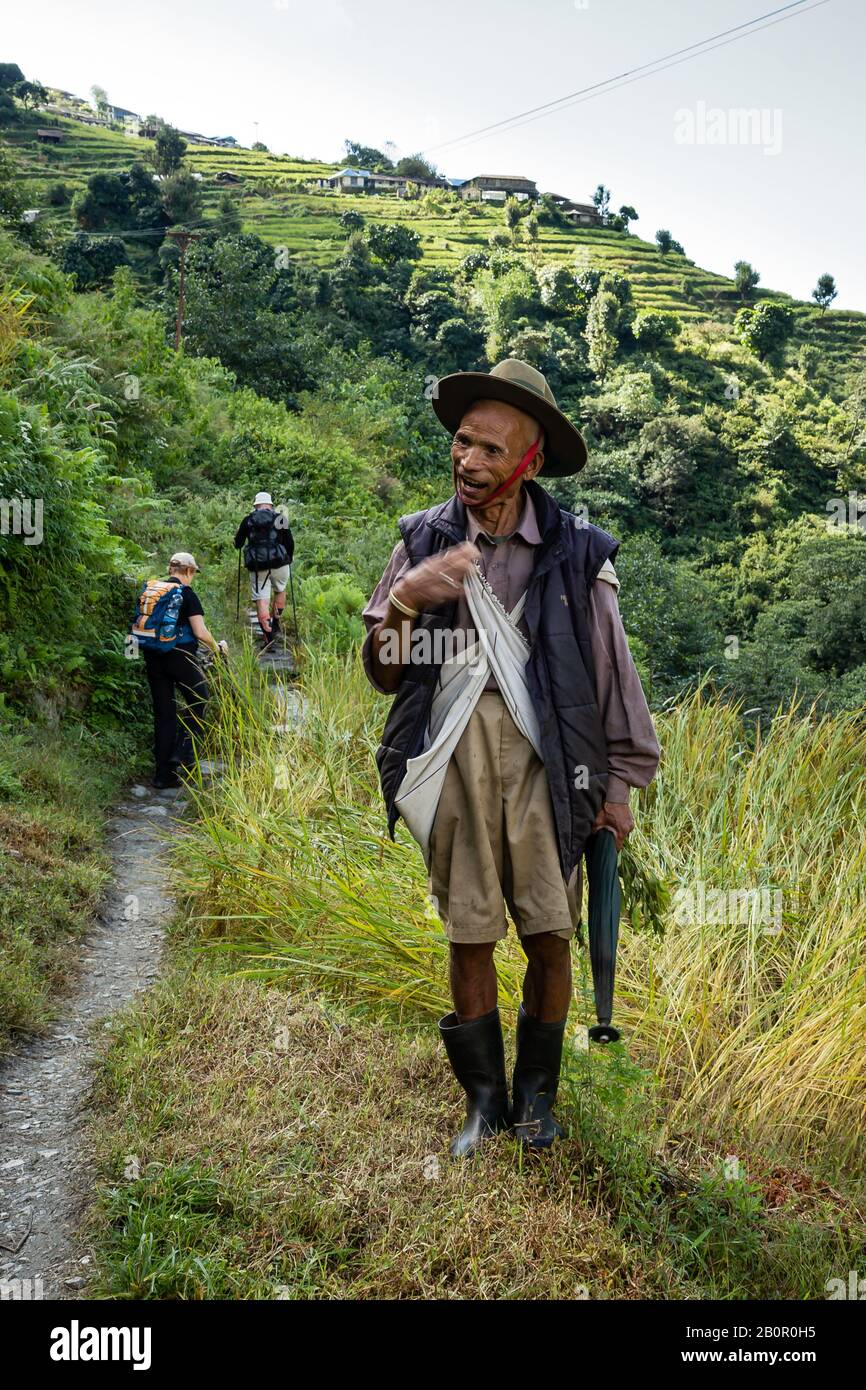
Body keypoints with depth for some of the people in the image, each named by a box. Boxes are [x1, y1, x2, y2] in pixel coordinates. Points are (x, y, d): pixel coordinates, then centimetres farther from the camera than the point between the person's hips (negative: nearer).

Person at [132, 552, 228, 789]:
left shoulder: (149, 589, 9)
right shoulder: (186, 594, -8)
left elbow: (141, 624, 10)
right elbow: (200, 633, -13)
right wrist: (217, 648, 4)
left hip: (152, 656, 6)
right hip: (179, 656, -6)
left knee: (163, 712, 10)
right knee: (198, 701, 14)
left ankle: (163, 774, 13)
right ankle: (181, 752, 0)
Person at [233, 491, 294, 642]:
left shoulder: (248, 520, 7)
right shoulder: (279, 518, 5)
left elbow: (237, 544, 12)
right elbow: (290, 542, 4)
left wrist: (237, 533, 34)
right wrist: (290, 556, 23)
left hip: (257, 565, 0)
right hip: (279, 562, 0)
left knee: (261, 599, -1)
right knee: (280, 591, 25)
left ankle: (269, 638, -8)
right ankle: (275, 625, 25)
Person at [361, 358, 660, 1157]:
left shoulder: (574, 551, -1)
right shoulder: (424, 540, 4)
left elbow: (612, 670, 6)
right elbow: (382, 676, 4)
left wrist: (620, 782, 9)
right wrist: (402, 601, -15)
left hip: (543, 761, -1)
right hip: (454, 760, 1)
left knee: (549, 937, 5)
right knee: (469, 938, 8)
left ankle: (537, 1093, 29)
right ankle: (484, 1100, 27)